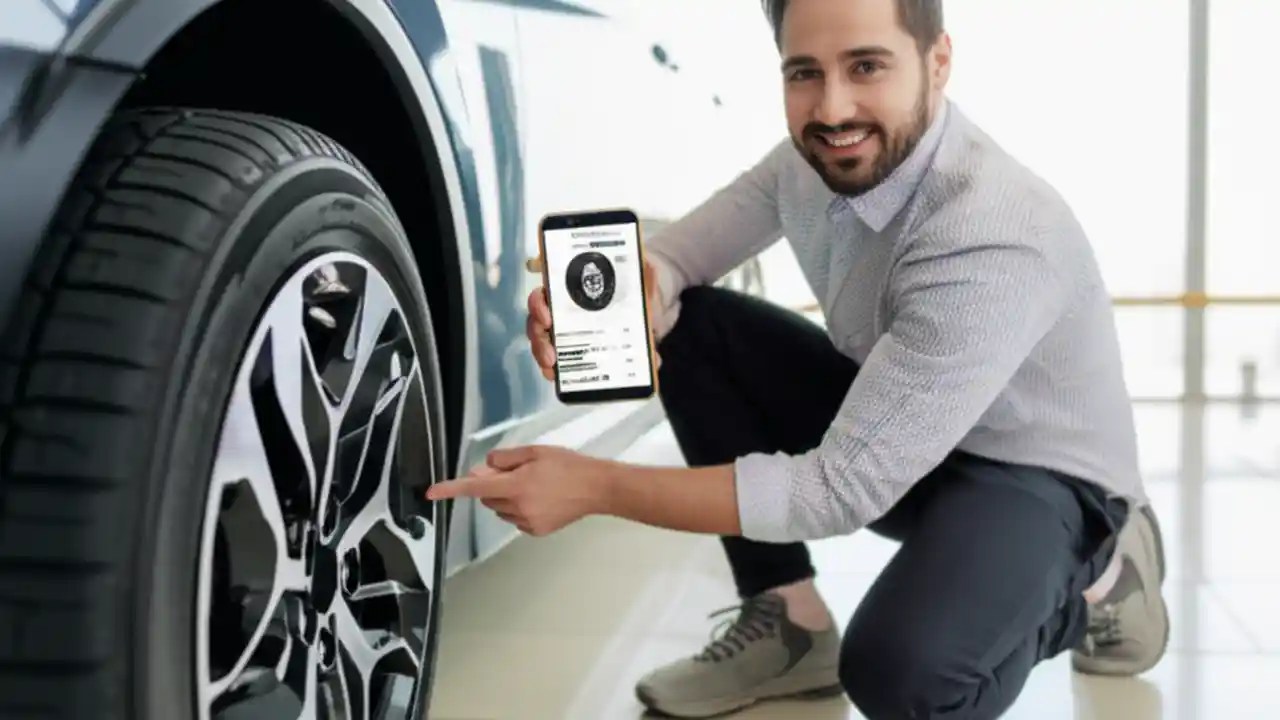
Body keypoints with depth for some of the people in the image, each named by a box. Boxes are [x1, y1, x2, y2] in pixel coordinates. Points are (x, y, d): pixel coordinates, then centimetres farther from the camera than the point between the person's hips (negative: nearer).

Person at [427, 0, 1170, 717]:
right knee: (690, 322, -10)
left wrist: (593, 487, -34)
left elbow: (842, 490, -34)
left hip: (1039, 474, -7)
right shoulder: (816, 157, -11)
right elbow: (677, 256, -1)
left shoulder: (997, 242, -35)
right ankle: (789, 625, 1)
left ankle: (1087, 582, -1)